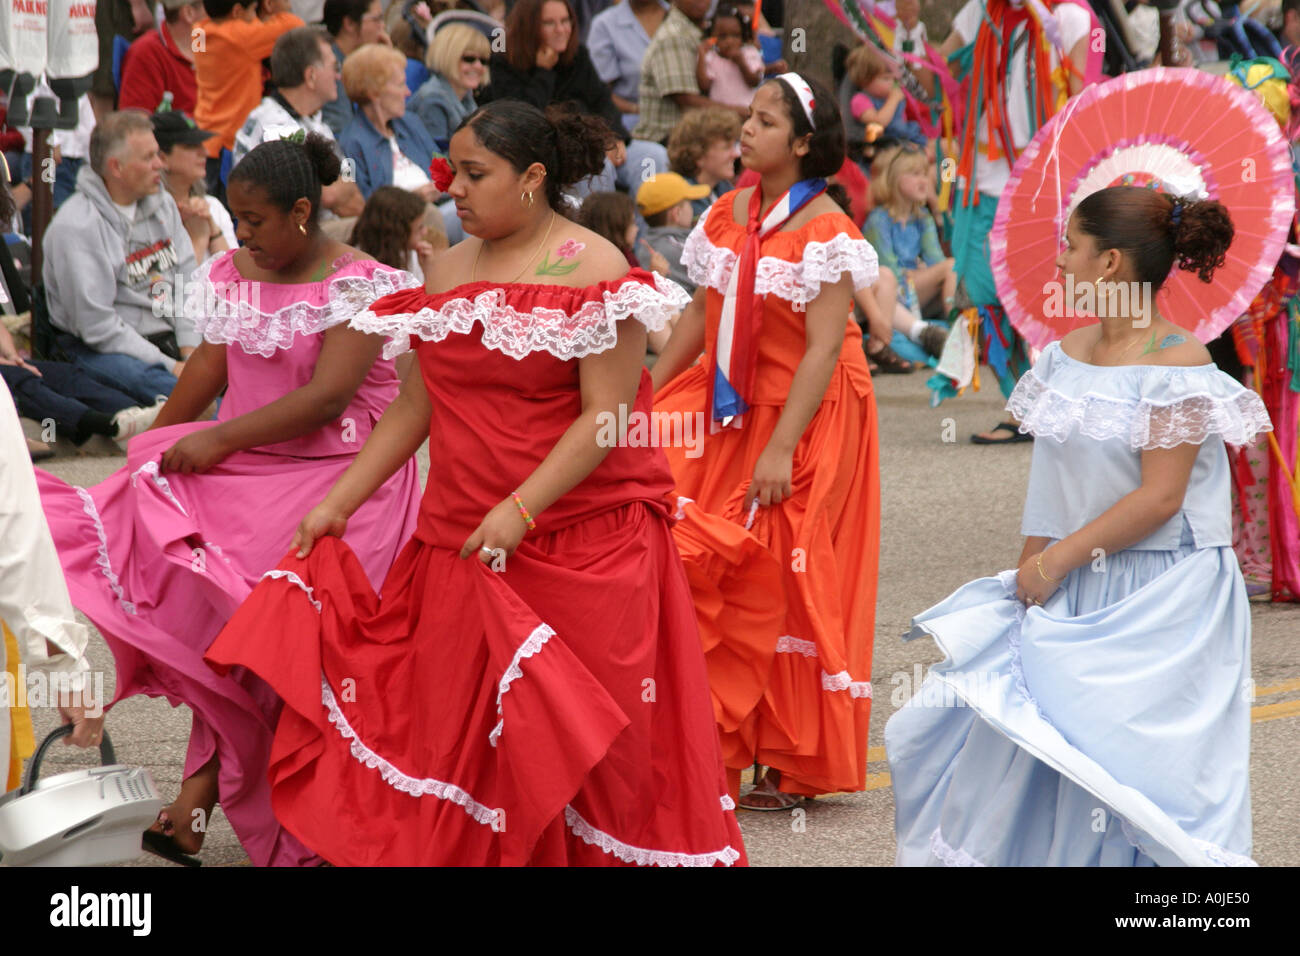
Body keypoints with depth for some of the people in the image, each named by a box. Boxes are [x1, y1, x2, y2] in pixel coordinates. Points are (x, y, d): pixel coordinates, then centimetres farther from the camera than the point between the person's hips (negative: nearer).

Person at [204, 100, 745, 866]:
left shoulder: (591, 270, -8)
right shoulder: (451, 271, 12)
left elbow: (606, 416, -15)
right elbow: (414, 407, 16)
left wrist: (521, 511, -23)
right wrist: (336, 506, 11)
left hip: (584, 542, -6)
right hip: (459, 545, 6)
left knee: (578, 738, -3)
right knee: (460, 737, 4)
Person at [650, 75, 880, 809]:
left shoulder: (825, 231, -13)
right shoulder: (731, 213, 8)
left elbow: (823, 348, -19)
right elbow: (703, 314, 13)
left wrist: (781, 447, -25)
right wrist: (648, 400, 7)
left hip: (804, 417, -6)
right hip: (730, 410, 6)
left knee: (782, 585, -1)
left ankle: (794, 768, 10)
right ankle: (717, 745, 4)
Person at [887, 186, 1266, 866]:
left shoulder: (1177, 365, -16)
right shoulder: (1068, 352, 7)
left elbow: (1158, 498, -19)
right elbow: (1052, 482, 11)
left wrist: (1058, 560, -15)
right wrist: (1031, 571, 5)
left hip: (1158, 599, -7)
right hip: (1073, 595, 7)